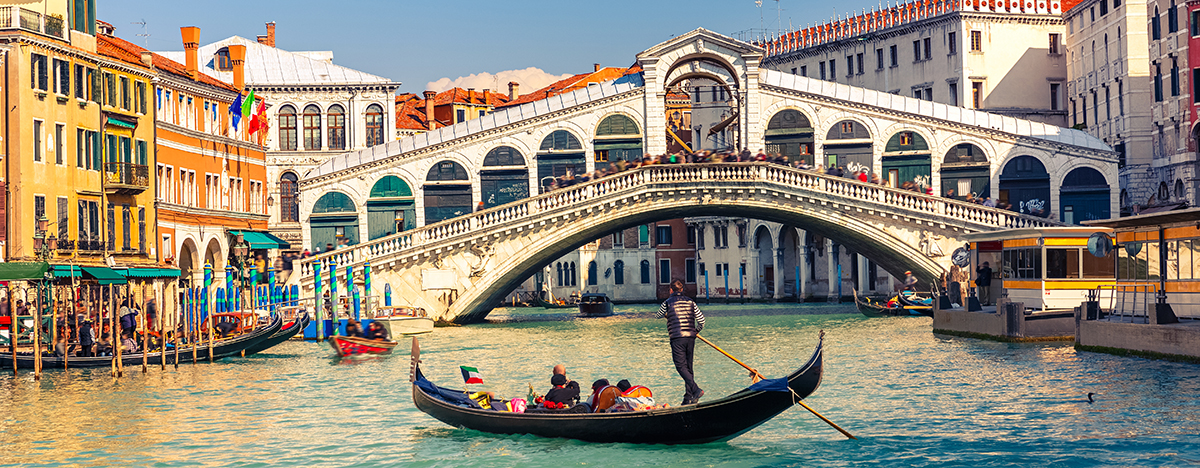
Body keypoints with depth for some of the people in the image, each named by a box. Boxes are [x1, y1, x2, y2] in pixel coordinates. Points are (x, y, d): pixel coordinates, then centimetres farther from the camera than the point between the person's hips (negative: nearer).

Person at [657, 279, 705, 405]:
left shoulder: (668, 302, 0)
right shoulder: (690, 301, 9)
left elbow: (659, 315, 19)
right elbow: (701, 319, 5)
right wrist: (696, 331, 22)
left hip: (677, 338, -5)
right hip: (691, 337, 5)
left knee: (681, 366, -5)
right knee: (688, 367, 10)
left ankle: (696, 390, -22)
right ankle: (688, 398, 8)